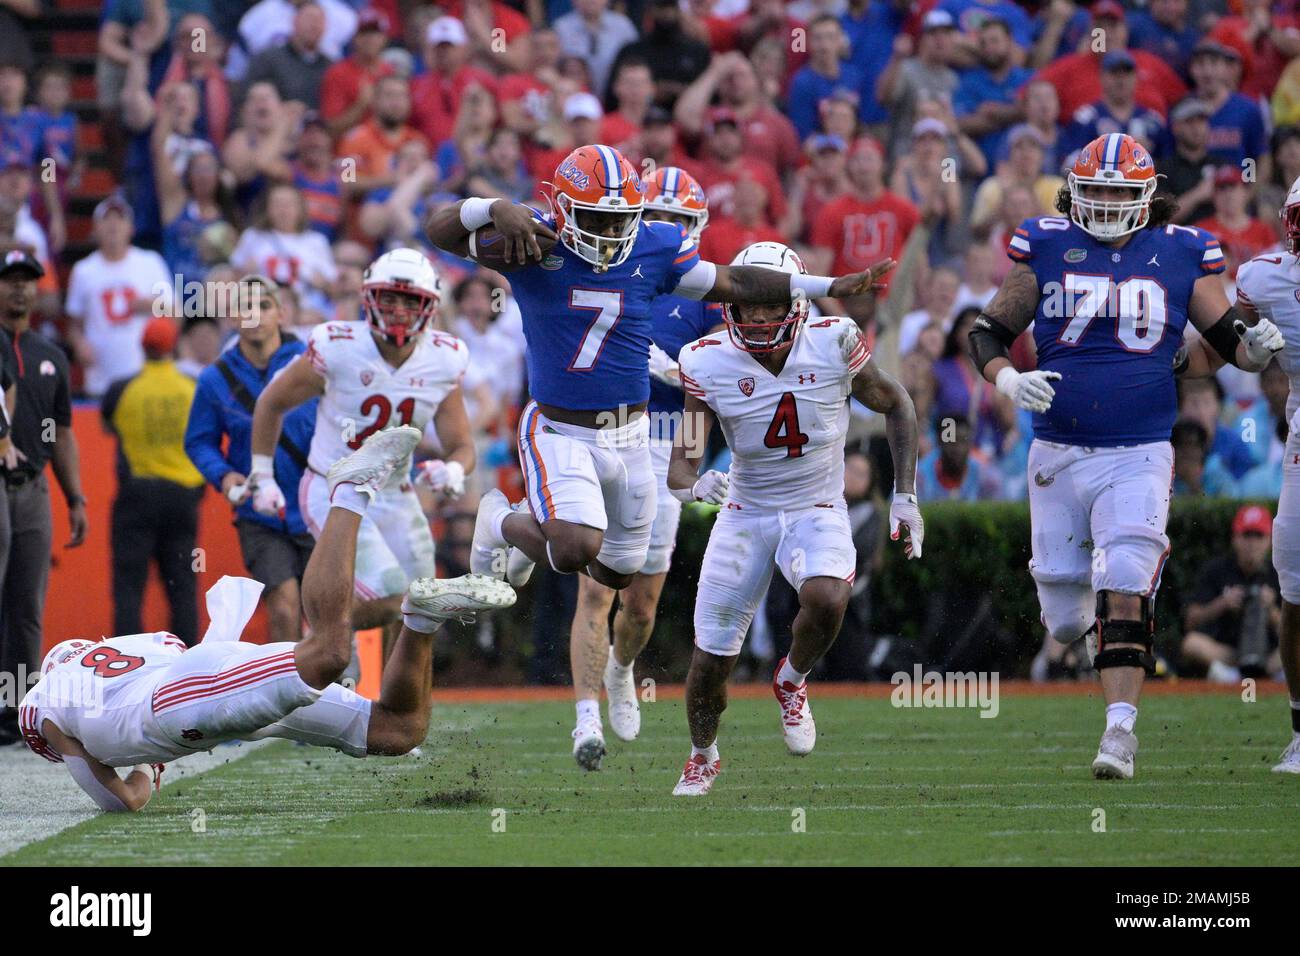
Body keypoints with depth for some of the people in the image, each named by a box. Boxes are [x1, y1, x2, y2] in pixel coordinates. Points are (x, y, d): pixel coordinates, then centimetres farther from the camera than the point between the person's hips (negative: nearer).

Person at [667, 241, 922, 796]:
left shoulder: (833, 345, -15)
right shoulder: (709, 365, -14)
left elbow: (895, 406, 2)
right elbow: (680, 467, -15)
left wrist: (905, 495, -2)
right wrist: (698, 485, -39)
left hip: (817, 513, -1)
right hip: (745, 515, 1)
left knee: (826, 599, -33)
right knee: (711, 661, 2)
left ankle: (792, 682, 1)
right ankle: (702, 756, 35)